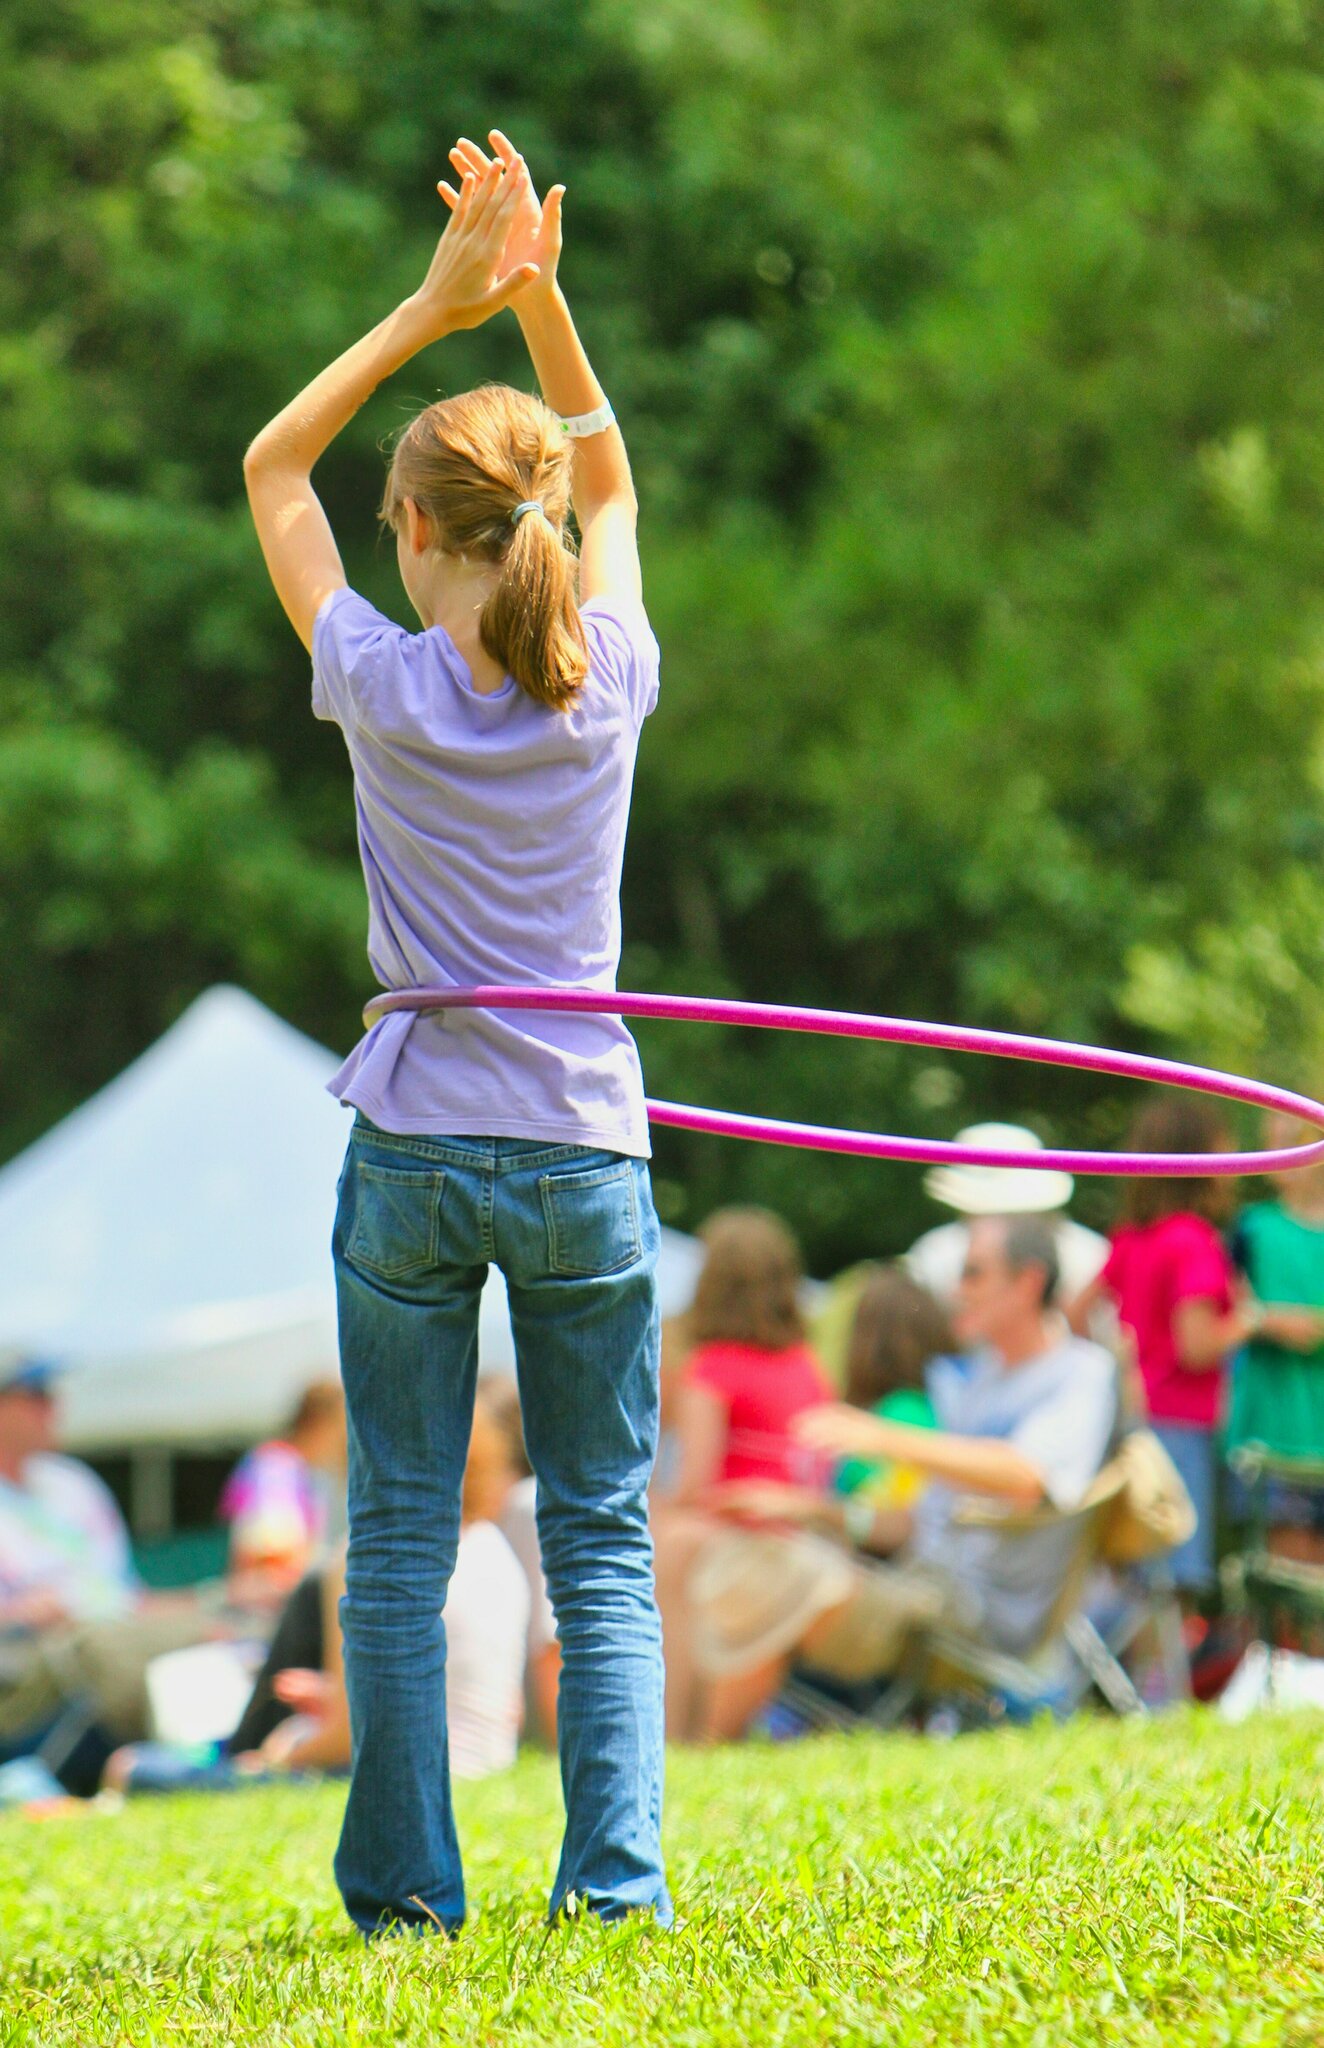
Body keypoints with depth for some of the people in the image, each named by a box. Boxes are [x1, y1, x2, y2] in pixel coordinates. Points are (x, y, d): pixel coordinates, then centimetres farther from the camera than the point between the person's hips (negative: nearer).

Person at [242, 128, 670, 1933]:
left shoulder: (385, 686, -8)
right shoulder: (611, 685, -4)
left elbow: (272, 465, 6)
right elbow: (612, 475, 16)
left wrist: (435, 307, 3)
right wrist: (540, 298, 4)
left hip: (411, 1156, -1)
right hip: (586, 1160, 1)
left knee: (400, 1536, 6)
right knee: (602, 1542, 7)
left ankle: (404, 1885, 6)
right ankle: (616, 1873, -2)